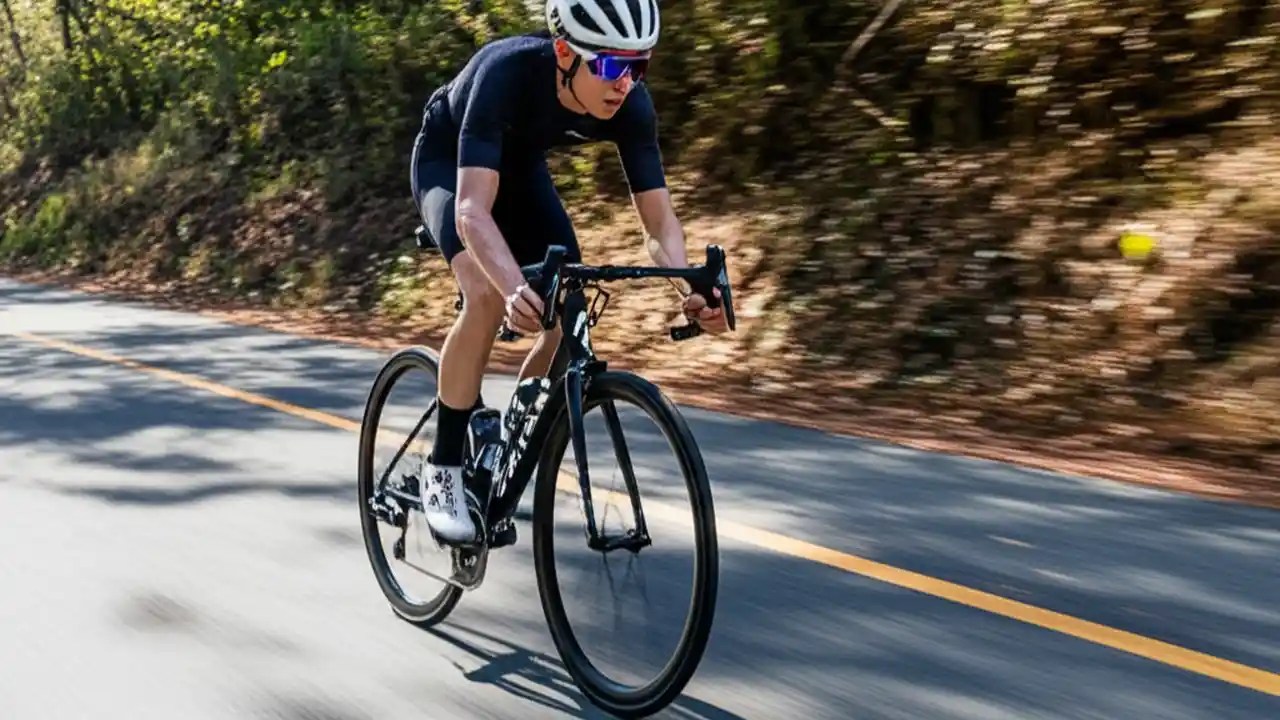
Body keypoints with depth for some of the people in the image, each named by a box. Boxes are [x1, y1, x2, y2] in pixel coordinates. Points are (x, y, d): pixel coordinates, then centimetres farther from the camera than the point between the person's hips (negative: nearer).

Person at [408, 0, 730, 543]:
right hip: (448, 160, -5)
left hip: (521, 165, 5)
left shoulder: (631, 104, -27)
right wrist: (515, 289, -66)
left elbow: (659, 219, -24)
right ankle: (443, 469, -15)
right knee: (488, 294, -31)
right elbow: (473, 208, -49)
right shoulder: (507, 71, -40)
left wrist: (691, 287, -44)